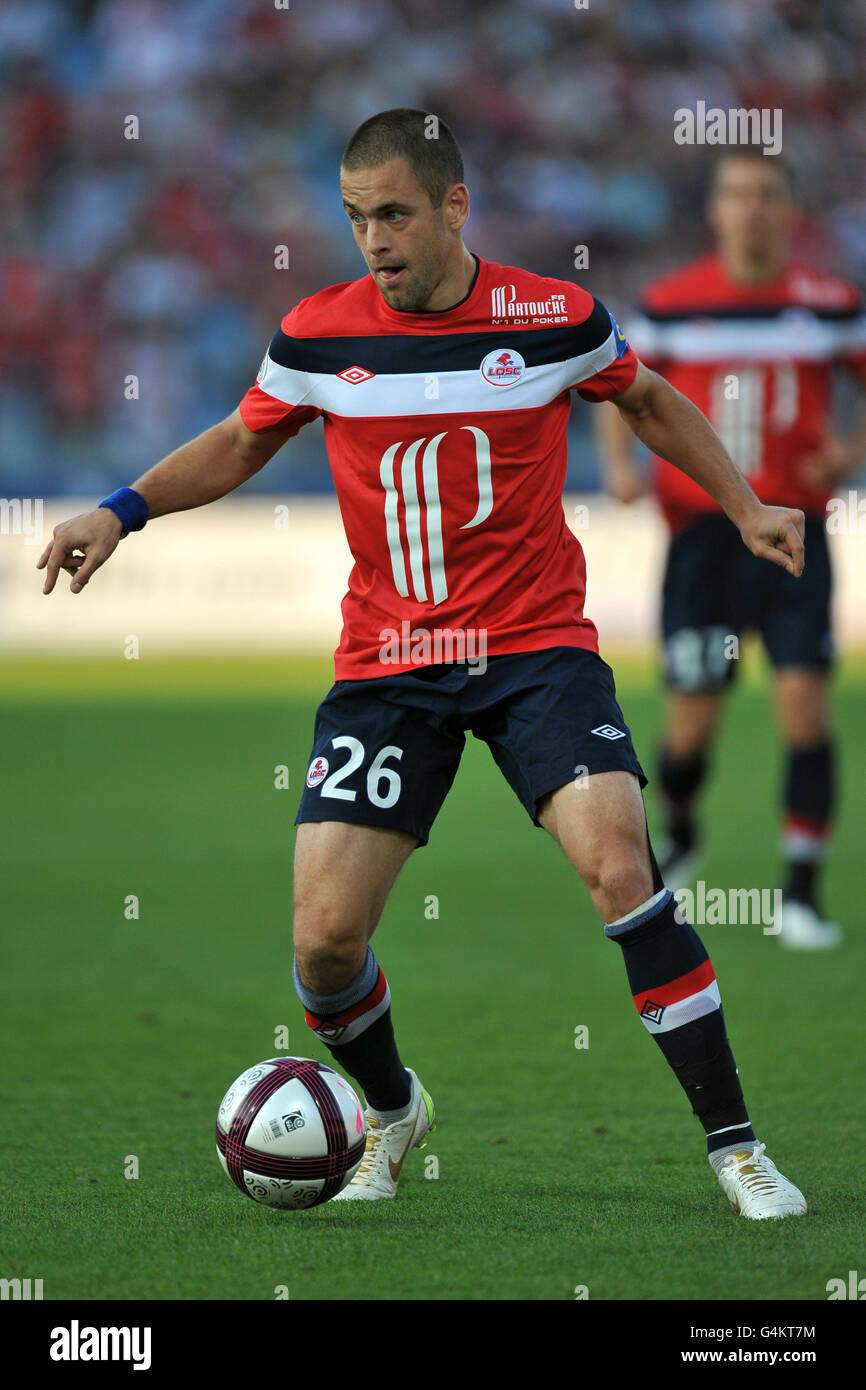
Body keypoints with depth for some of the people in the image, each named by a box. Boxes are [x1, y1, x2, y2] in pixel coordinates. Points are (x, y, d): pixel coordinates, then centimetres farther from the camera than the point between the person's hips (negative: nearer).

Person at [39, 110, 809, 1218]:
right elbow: (239, 443, 16)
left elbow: (648, 403, 17)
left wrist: (743, 507, 14)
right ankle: (391, 1112, 25)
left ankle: (732, 1144, -12)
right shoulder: (317, 335, -2)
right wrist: (121, 512, 3)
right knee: (324, 939, -8)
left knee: (620, 869, -23)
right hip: (385, 662, 2)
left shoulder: (556, 317, -4)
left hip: (537, 645, -2)